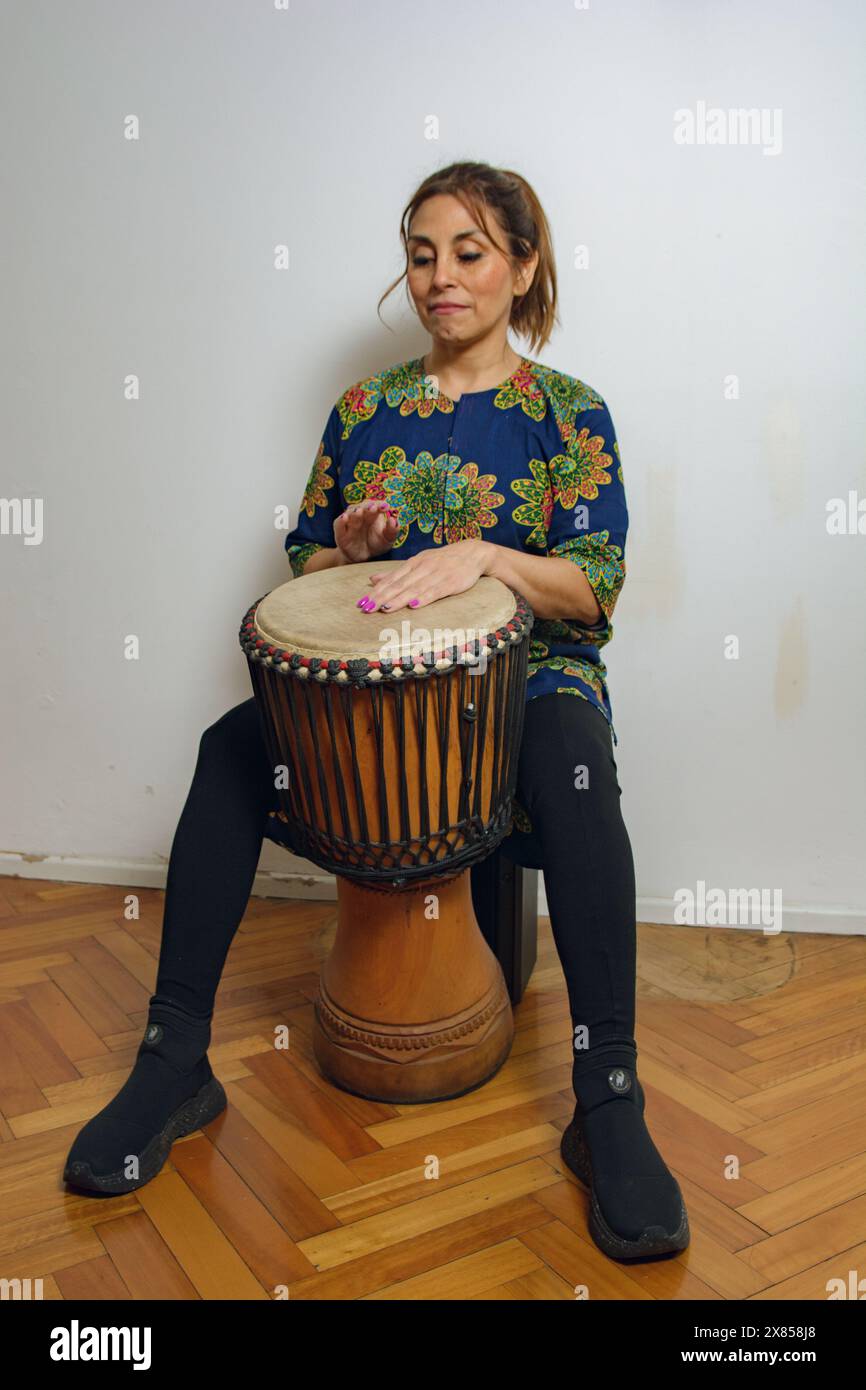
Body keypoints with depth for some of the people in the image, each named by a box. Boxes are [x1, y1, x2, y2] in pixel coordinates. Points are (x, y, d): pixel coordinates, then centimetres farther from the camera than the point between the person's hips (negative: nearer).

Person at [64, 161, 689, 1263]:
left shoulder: (568, 412, 3)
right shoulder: (366, 408, 12)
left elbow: (592, 589, -7)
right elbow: (304, 565, 13)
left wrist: (481, 554, -25)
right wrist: (350, 548, -10)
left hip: (527, 664, -2)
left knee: (573, 764, -37)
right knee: (230, 747, -23)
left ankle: (608, 1103, -29)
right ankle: (174, 1061, -15)